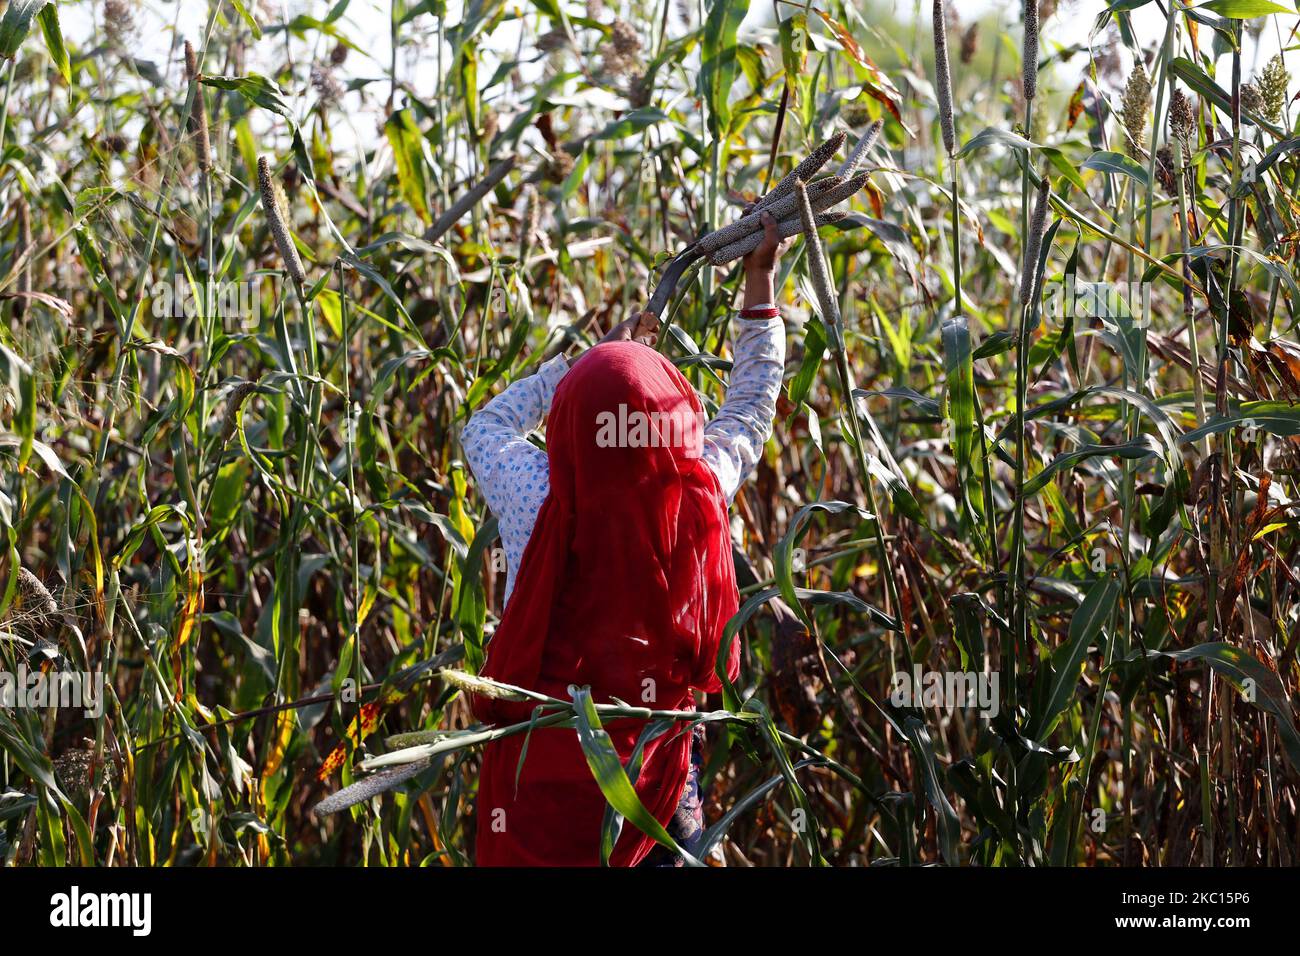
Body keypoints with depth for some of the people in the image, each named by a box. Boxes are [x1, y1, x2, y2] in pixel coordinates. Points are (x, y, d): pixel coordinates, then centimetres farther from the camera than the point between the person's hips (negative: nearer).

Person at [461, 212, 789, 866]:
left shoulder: (538, 500, -18)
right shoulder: (699, 499, -15)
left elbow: (487, 425, 6)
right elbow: (750, 413, 7)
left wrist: (593, 355, 12)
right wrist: (761, 284, 16)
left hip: (543, 772, 0)